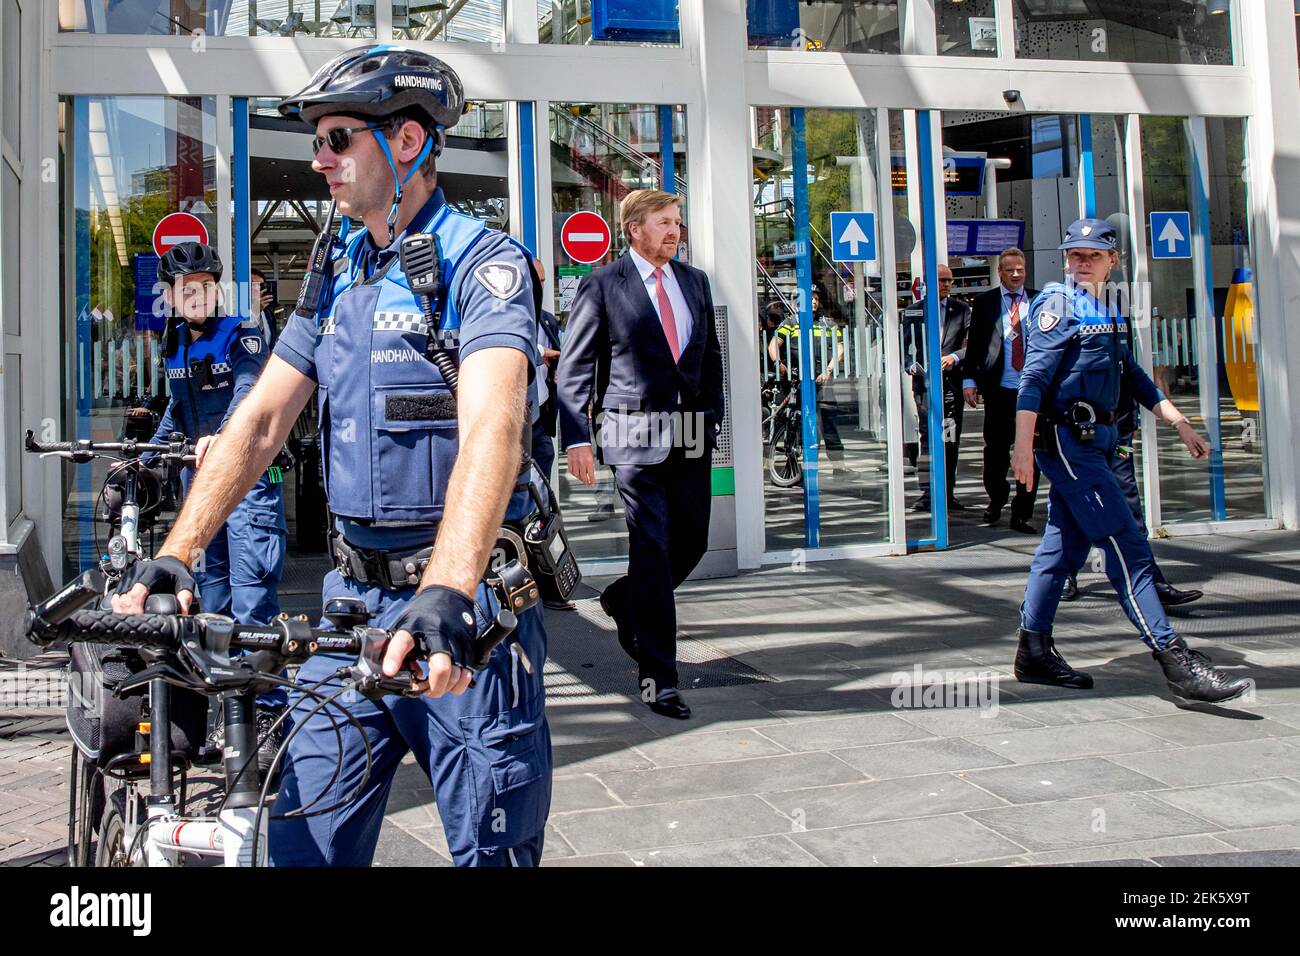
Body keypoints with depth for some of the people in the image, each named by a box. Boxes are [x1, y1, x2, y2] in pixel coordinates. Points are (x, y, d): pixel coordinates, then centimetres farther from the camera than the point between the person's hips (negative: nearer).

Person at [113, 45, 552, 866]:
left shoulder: (483, 263, -10)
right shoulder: (338, 275, 13)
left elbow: (491, 428, -27)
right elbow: (259, 421, 8)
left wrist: (446, 594, -41)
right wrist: (174, 557, -3)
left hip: (465, 609, -6)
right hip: (354, 597, 6)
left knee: (493, 849, 6)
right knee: (305, 842, 9)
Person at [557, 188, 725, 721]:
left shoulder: (695, 282, 14)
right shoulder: (603, 286, -2)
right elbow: (574, 368, -3)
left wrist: (712, 417, 11)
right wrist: (577, 438, -11)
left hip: (691, 435, 6)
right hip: (636, 435, -6)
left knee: (692, 543, 10)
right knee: (652, 550, -5)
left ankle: (624, 602, 38)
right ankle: (657, 674, 4)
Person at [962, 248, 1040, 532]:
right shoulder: (984, 302, 6)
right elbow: (974, 344, 5)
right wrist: (969, 379, -3)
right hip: (999, 390, -1)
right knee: (996, 450, 6)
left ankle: (1022, 514, 10)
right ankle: (996, 499, 30)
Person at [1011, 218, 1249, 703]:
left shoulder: (1106, 310, 17)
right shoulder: (1058, 303, -8)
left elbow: (1131, 374, 22)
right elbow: (1034, 378, -15)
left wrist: (1180, 422, 19)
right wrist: (1023, 447, -22)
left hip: (1091, 441, 9)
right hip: (1067, 440, -9)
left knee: (1063, 546, 10)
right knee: (1126, 546, -11)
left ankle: (1034, 652, 18)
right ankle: (1175, 660, -10)